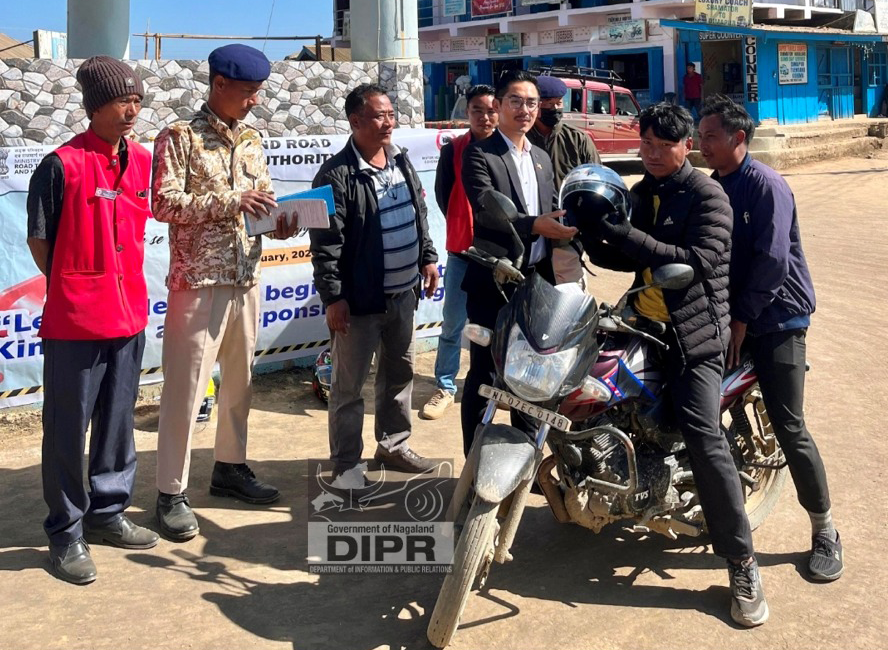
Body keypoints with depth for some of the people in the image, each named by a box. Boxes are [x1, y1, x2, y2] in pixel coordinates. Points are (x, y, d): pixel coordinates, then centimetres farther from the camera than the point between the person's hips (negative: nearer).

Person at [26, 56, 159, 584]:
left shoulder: (142, 161, 6)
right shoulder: (63, 165, -12)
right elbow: (40, 240, -5)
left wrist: (128, 288, 11)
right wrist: (76, 292, 1)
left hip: (129, 315, 6)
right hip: (75, 320, -6)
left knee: (119, 420, 16)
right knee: (69, 428, 5)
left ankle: (108, 512, 31)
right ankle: (67, 531, 17)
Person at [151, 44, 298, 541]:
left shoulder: (252, 140, 12)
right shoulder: (180, 138, -7)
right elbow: (164, 204, -15)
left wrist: (280, 219, -5)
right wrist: (230, 201, -20)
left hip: (246, 280, 7)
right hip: (198, 282, -6)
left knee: (240, 380, 15)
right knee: (185, 388, -3)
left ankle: (231, 468, 31)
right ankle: (172, 493, 6)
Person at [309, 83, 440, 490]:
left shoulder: (401, 161, 8)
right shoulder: (337, 175, -15)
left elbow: (419, 215, 19)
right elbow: (325, 244, -17)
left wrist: (427, 257, 15)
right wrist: (333, 297, -19)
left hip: (403, 292, 8)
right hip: (359, 300, -7)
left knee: (400, 372, 19)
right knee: (349, 384, 2)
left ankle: (393, 444, 35)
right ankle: (346, 463, 13)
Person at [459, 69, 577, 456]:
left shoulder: (542, 158, 16)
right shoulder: (478, 155, -7)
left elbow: (550, 212, 17)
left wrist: (565, 227, -5)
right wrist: (535, 226, -34)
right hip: (492, 283, -7)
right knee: (485, 376, 0)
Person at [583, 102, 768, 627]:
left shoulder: (707, 195, -8)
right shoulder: (642, 193, 16)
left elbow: (700, 262, -22)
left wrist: (626, 234, -25)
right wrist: (597, 244, -2)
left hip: (694, 333, -8)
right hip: (644, 323, 8)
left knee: (704, 436, -19)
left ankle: (743, 564, -12)